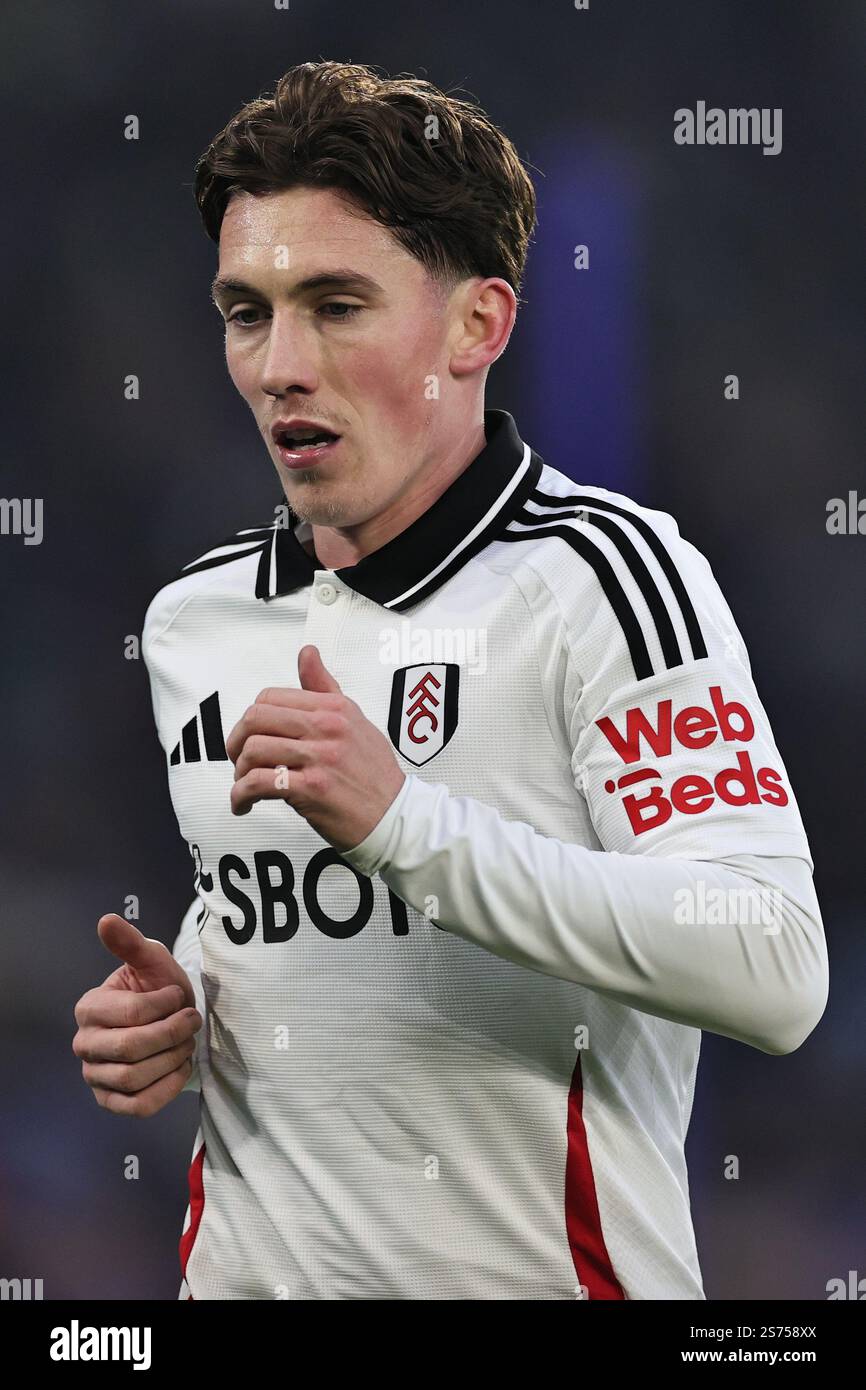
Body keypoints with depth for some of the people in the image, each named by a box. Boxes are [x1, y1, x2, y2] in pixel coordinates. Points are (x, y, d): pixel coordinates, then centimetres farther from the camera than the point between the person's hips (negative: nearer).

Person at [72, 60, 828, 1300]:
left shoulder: (598, 572, -14)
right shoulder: (191, 617, 7)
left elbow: (776, 975, -25)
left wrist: (401, 819, -29)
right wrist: (173, 1013, 1)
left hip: (535, 1269, -5)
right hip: (248, 1269, 6)